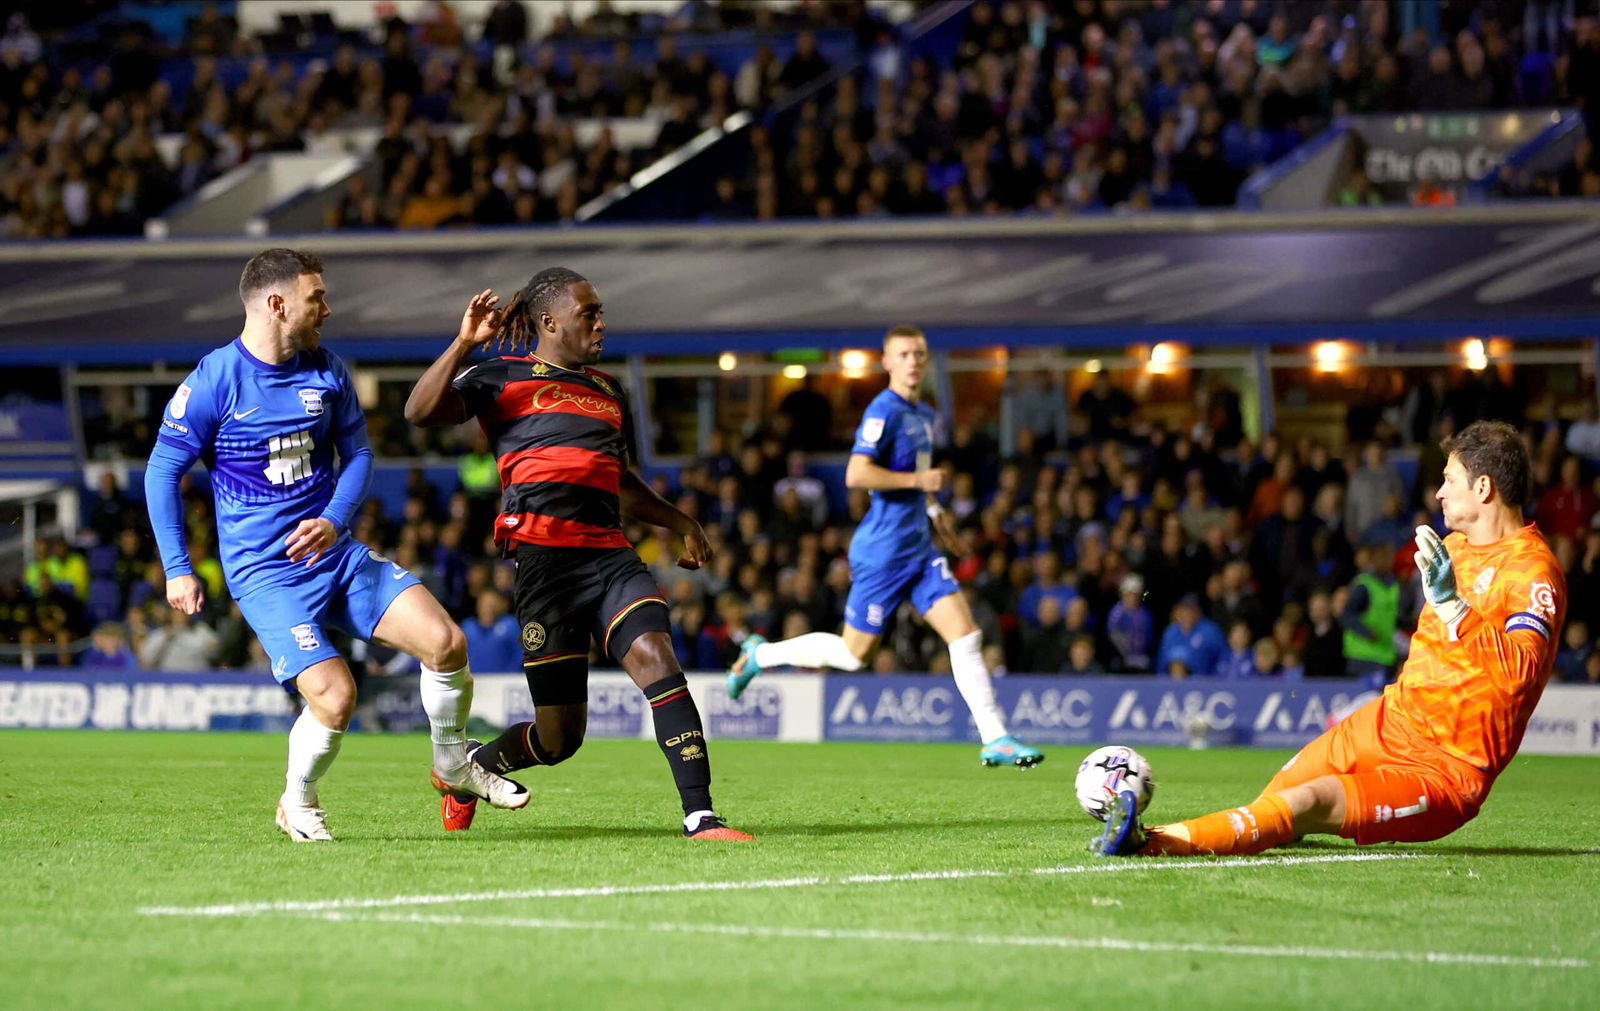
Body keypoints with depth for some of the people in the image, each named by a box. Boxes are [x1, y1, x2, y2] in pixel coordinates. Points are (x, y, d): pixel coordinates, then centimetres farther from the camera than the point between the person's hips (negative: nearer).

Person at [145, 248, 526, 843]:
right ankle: (297, 803, 8)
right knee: (334, 695, -21)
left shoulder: (327, 372, 5)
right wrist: (177, 570, -5)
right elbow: (162, 470, -3)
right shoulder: (213, 382, -11)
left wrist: (334, 519, -6)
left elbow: (357, 452, 14)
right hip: (265, 572, -5)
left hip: (335, 551, 5)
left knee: (445, 642, -10)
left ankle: (452, 766, 16)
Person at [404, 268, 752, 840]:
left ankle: (700, 817, -25)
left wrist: (680, 523, 30)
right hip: (545, 553, -5)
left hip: (610, 553, 5)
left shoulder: (607, 392, 26)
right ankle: (468, 769, 29)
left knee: (655, 657, -21)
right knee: (560, 737, -2)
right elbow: (420, 412, -8)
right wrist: (464, 343, -13)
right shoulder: (504, 378, 7)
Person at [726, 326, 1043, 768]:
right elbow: (857, 474, -26)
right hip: (884, 550, -8)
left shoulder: (924, 415, 14)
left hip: (919, 546, 8)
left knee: (966, 635, -6)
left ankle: (995, 740, -7)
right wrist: (918, 481, -21)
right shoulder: (884, 410, -14)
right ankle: (761, 654, 24)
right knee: (852, 654, 3)